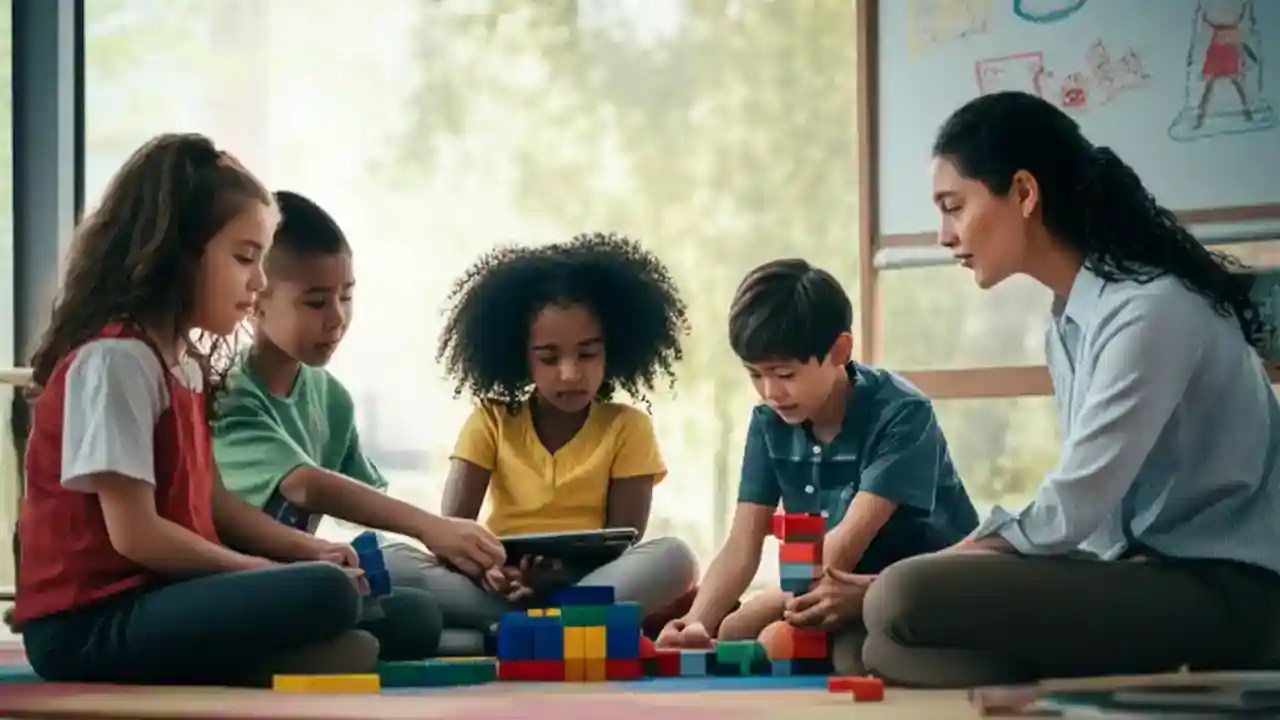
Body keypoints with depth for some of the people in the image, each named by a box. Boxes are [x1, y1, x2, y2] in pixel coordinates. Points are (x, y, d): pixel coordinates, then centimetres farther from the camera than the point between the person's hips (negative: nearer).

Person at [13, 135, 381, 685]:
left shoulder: (183, 363, 17)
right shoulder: (115, 358, -14)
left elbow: (206, 501, 19)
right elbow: (136, 534, -17)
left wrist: (307, 551, 4)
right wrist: (265, 572, -8)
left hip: (148, 600, 10)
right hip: (92, 623, -10)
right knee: (325, 594, -25)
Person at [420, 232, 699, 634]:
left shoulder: (628, 428, 6)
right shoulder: (491, 421, 8)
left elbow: (624, 544, -3)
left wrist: (559, 574, -25)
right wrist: (482, 567, -28)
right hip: (502, 589, 1)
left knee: (673, 558, -30)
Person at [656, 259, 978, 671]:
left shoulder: (901, 414, -18)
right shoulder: (769, 422, 0)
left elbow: (847, 543, -27)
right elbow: (741, 549, -7)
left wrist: (775, 611, -36)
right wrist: (697, 624, -27)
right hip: (838, 594, 6)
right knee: (722, 639, -16)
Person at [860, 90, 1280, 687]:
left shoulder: (1147, 311, -16)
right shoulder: (1071, 322, 12)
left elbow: (1070, 509, -16)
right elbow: (1086, 503, 9)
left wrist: (956, 559, -1)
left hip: (1223, 593, -9)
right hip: (1150, 574, 9)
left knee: (904, 605, -24)